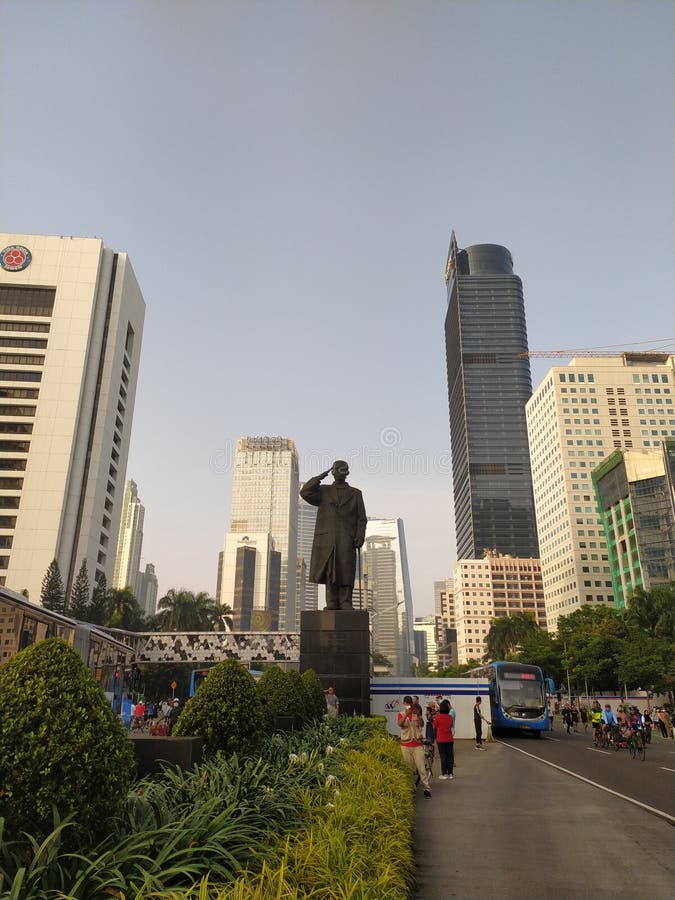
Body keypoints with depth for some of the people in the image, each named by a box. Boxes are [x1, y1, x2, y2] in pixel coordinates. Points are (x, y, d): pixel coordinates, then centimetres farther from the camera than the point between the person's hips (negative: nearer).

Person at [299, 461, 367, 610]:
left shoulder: (355, 494, 16)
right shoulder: (323, 491, 16)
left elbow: (361, 518, 9)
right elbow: (305, 493, -2)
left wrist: (360, 537, -4)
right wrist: (320, 477, 1)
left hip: (347, 540, 0)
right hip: (326, 539, 0)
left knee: (346, 572, -6)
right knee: (329, 571, -3)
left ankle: (345, 604, -3)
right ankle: (331, 603, 0)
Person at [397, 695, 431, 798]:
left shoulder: (416, 714, 6)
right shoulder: (401, 714, 1)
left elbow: (421, 724, -11)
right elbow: (400, 724, -20)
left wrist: (418, 714, -28)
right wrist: (406, 714, -35)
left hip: (417, 744, 0)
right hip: (406, 745, 0)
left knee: (421, 768, -3)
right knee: (409, 768, 5)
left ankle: (427, 789, 0)